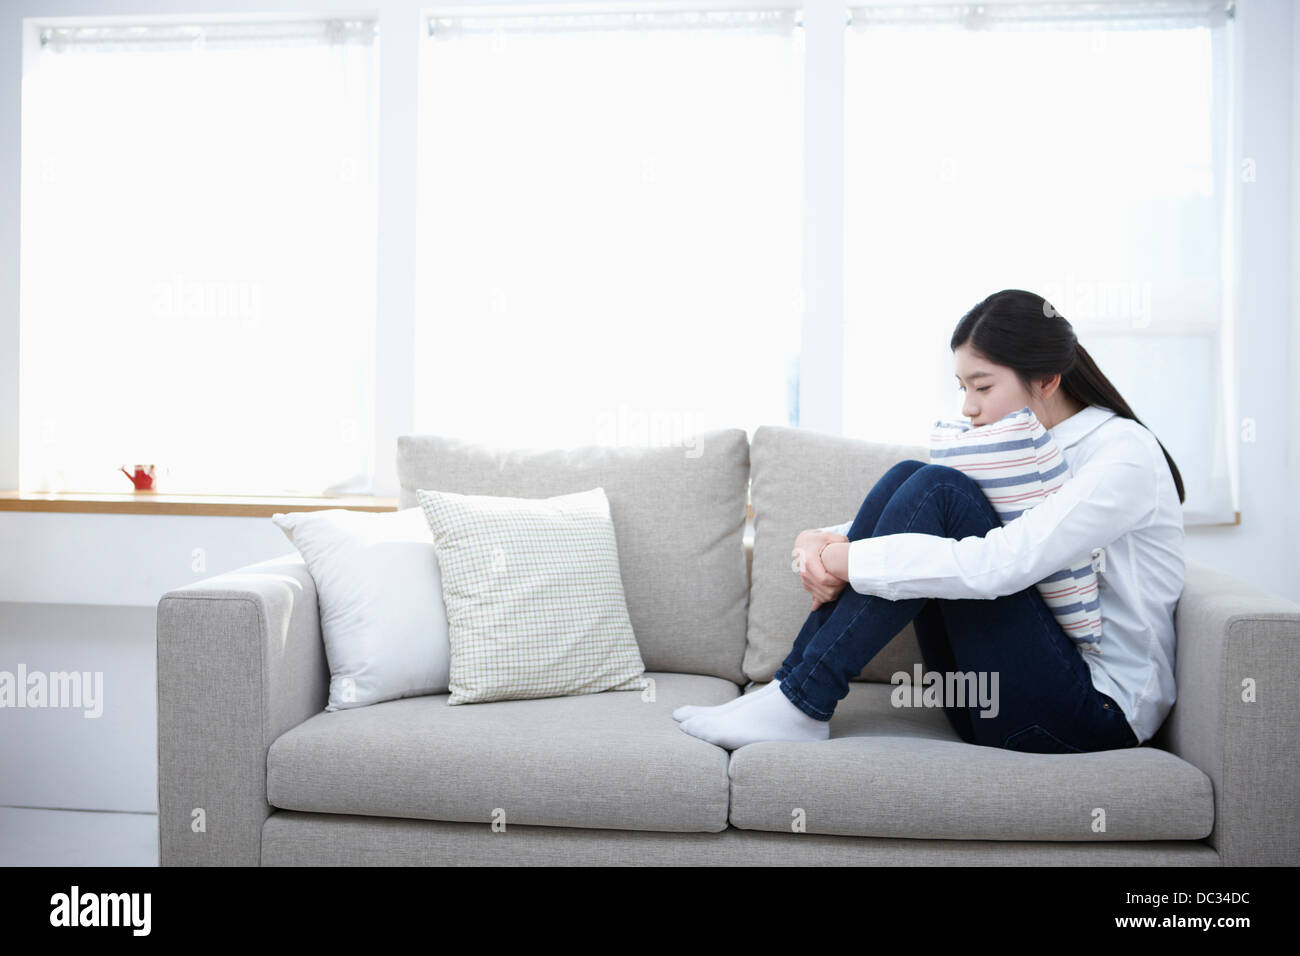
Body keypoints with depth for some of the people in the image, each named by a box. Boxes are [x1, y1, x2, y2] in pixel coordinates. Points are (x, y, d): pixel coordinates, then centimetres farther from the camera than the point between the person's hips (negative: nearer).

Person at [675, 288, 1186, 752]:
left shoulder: (1125, 454, -12)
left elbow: (1000, 564, -27)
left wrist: (850, 559, -23)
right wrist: (821, 542, -12)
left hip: (1099, 710, -7)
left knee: (935, 490, -22)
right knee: (908, 477, -9)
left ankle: (800, 705, -20)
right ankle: (792, 688, -12)